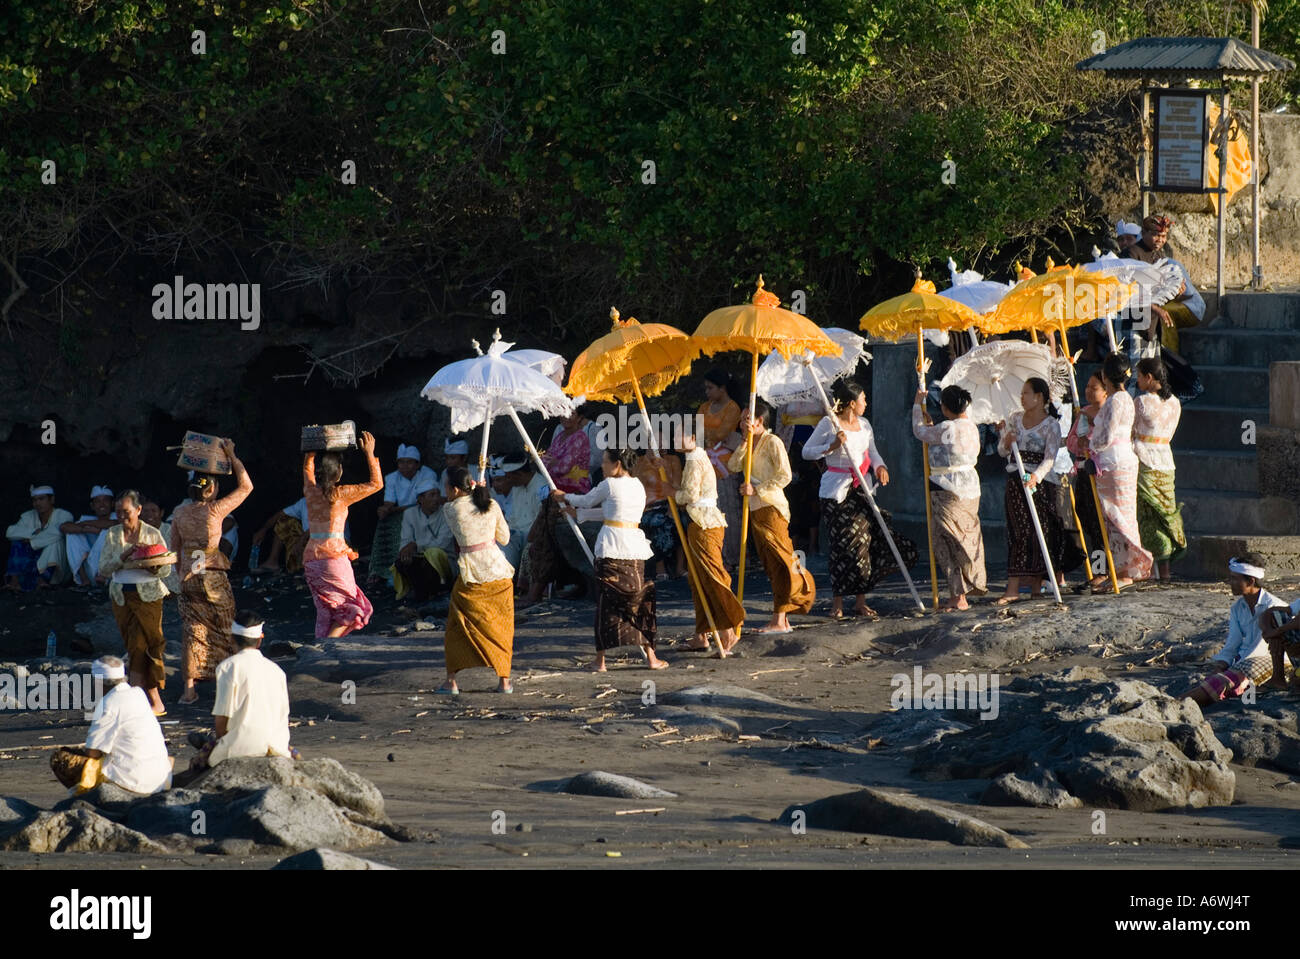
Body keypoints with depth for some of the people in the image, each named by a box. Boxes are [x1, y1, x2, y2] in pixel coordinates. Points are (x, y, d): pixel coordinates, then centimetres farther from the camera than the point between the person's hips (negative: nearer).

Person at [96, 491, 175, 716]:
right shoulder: (112, 535, 6)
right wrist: (122, 558, -16)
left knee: (141, 646, -12)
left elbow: (167, 570, 0)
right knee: (135, 646, 1)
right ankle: (155, 702, 7)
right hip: (121, 596, 3)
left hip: (148, 595, -3)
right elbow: (103, 570, 0)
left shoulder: (152, 534, -1)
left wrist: (155, 568, -22)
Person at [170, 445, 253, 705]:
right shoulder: (215, 510, -12)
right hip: (214, 576, -4)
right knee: (225, 631, 11)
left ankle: (189, 689, 1)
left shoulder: (180, 513, 1)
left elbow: (175, 548, 10)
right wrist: (232, 456, 3)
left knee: (191, 632, 6)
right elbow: (245, 486, -3)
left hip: (188, 577, 4)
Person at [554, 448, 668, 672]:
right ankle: (650, 656, 7)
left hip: (612, 549, -5)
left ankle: (600, 659, 4)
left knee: (607, 601, 2)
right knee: (639, 601, 10)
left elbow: (587, 501, 10)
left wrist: (565, 497, 29)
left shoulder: (610, 485, -5)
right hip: (635, 548, 5)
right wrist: (577, 513, 30)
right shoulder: (638, 486, 15)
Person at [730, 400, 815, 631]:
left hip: (772, 508, -9)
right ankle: (782, 619, 10)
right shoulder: (751, 445, 16)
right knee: (770, 565, 8)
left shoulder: (772, 442, -8)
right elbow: (733, 465, 5)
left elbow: (784, 476, -15)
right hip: (756, 510, 9)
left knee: (780, 563, -9)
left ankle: (779, 620, -13)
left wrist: (757, 490, -17)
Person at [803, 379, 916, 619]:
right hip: (836, 491, -6)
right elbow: (807, 451, -5)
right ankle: (837, 604, 1)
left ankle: (861, 603, 10)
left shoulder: (864, 425, 11)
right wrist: (831, 447, -19)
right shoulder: (829, 424, -6)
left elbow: (872, 453, 16)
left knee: (863, 541, 3)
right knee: (843, 545, -7)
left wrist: (880, 467, -5)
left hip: (861, 490, 6)